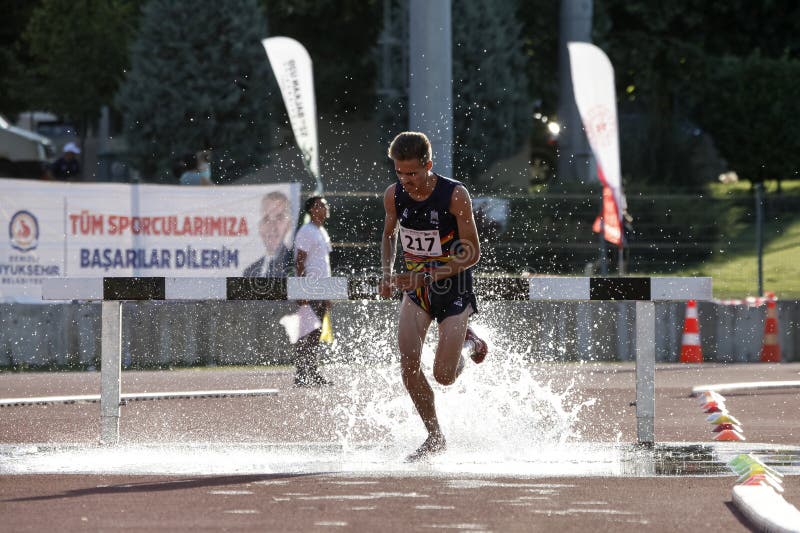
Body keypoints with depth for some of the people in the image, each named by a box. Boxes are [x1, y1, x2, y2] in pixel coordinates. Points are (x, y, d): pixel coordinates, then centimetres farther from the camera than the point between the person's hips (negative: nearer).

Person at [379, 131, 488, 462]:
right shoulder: (393, 195, -6)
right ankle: (435, 436, 4)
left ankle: (468, 343, 25)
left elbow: (472, 255, -17)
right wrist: (387, 273, -2)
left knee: (444, 375, -9)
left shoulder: (455, 196, -20)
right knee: (408, 364, -13)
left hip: (453, 288, -4)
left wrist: (428, 275, -25)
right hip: (416, 288, 4)